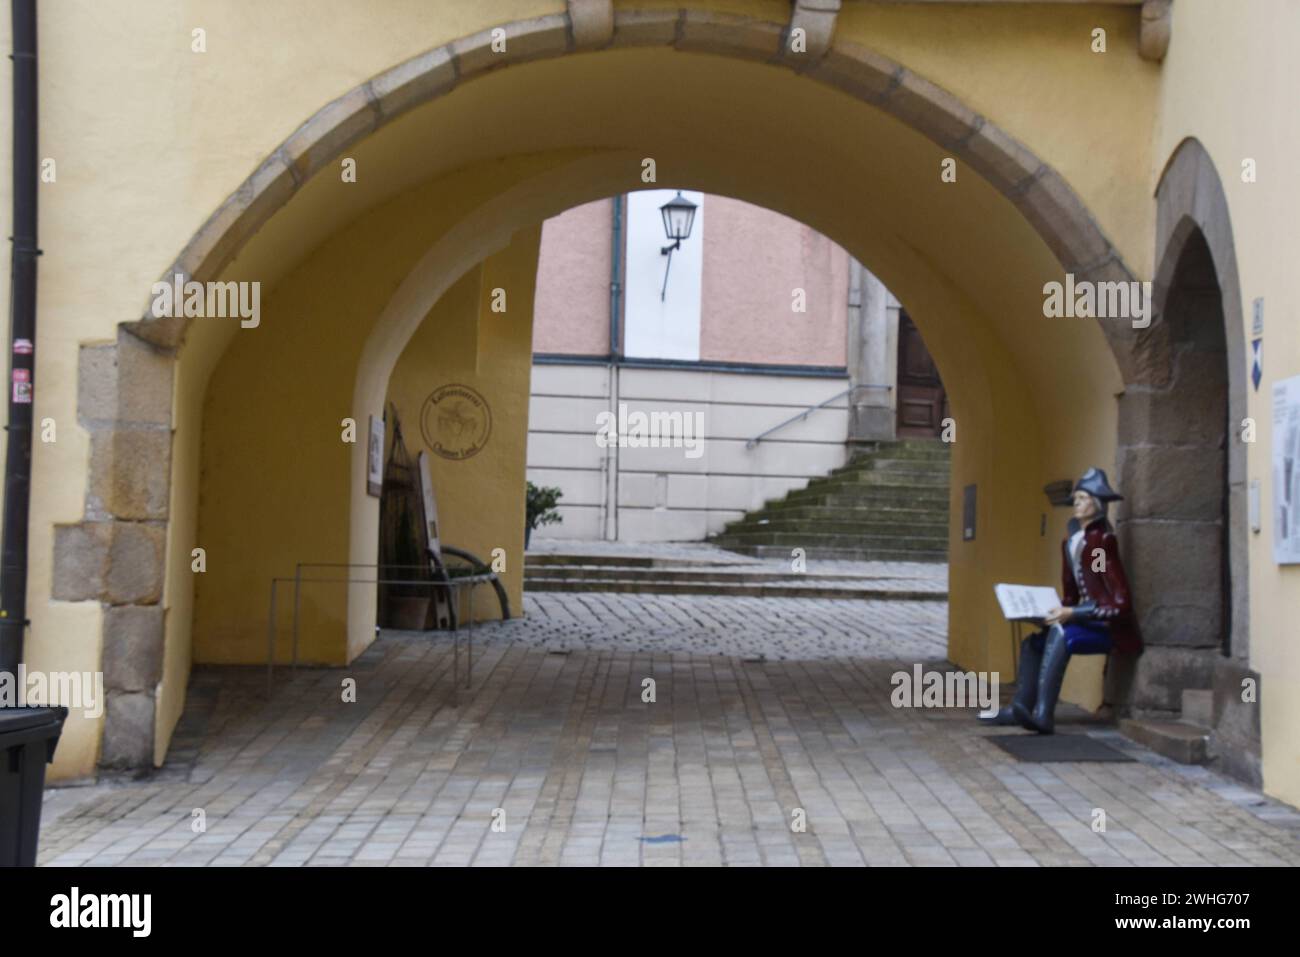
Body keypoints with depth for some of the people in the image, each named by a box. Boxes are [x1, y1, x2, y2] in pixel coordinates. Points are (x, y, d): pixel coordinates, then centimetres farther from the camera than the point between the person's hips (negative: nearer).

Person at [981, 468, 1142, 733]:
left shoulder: (1103, 541, -14)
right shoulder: (1070, 542, 12)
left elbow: (1121, 604, -19)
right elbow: (1070, 597, 18)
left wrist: (1071, 614, -23)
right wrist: (1052, 611, -1)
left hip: (1111, 628, -9)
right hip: (1087, 620, 9)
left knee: (1061, 633, -30)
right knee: (1033, 642, -1)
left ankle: (1044, 715, -35)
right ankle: (1020, 708, -7)